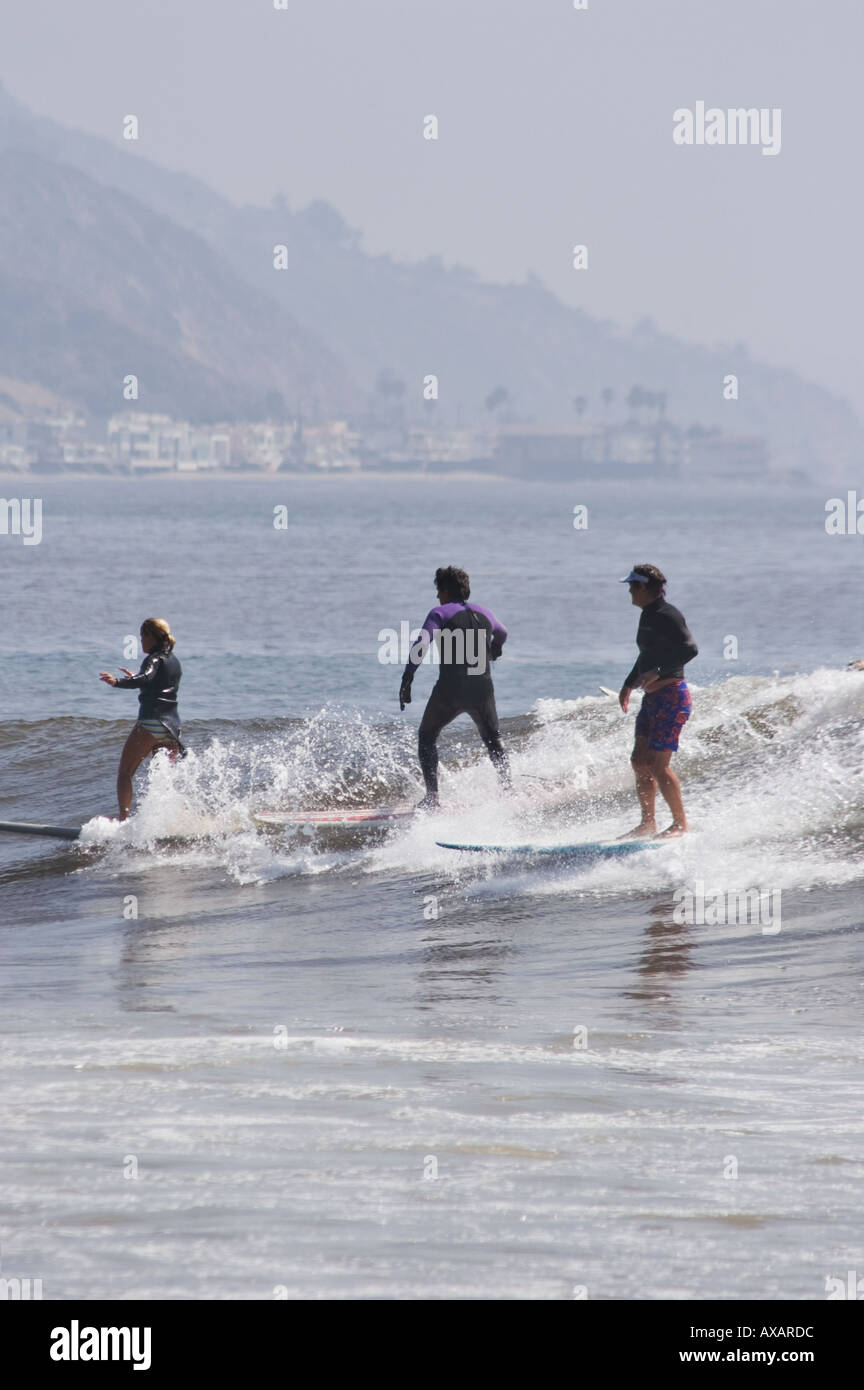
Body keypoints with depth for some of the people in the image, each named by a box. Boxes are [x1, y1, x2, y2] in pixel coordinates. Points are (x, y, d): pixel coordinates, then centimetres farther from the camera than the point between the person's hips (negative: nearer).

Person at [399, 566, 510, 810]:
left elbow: (421, 645, -17)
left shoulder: (440, 613, -3)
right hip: (482, 689, 4)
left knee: (427, 737, 14)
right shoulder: (483, 614, 14)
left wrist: (407, 679, -19)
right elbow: (501, 634, 36)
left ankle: (432, 796, 3)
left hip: (450, 690, -4)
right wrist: (493, 652, 58)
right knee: (493, 741, 23)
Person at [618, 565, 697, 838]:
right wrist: (629, 684, 26)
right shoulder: (647, 615, 15)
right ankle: (648, 823, 15)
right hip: (652, 698, 10)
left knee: (657, 765, -9)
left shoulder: (666, 616, -15)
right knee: (640, 761, 8)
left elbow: (690, 650, -24)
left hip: (671, 696, -10)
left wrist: (657, 672, -29)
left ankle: (681, 824, 0)